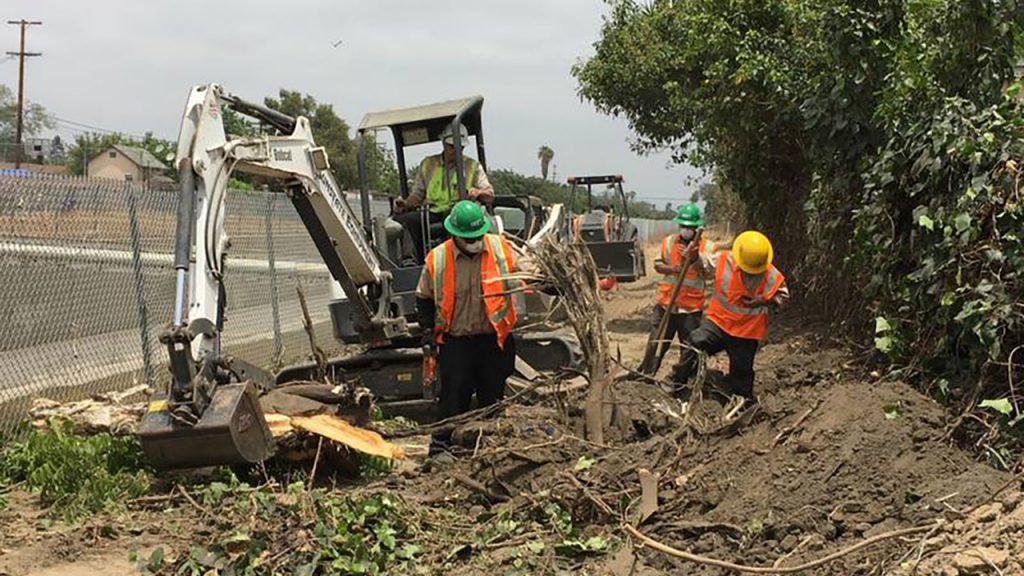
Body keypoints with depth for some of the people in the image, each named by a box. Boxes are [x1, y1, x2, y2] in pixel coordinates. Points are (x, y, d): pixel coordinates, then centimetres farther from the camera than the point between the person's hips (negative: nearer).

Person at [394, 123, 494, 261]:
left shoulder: (473, 166, 19)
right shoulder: (427, 164, 23)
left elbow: (490, 196, 13)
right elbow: (418, 194, 24)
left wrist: (478, 192, -11)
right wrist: (405, 204, 1)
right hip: (430, 212, 2)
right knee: (401, 220, -27)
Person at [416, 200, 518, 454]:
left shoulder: (500, 248, -3)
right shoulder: (437, 259, -5)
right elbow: (424, 298, 7)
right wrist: (428, 332, 1)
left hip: (494, 339, 2)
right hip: (456, 342, -2)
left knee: (493, 396, 12)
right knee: (454, 396, -2)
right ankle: (441, 446, 9)